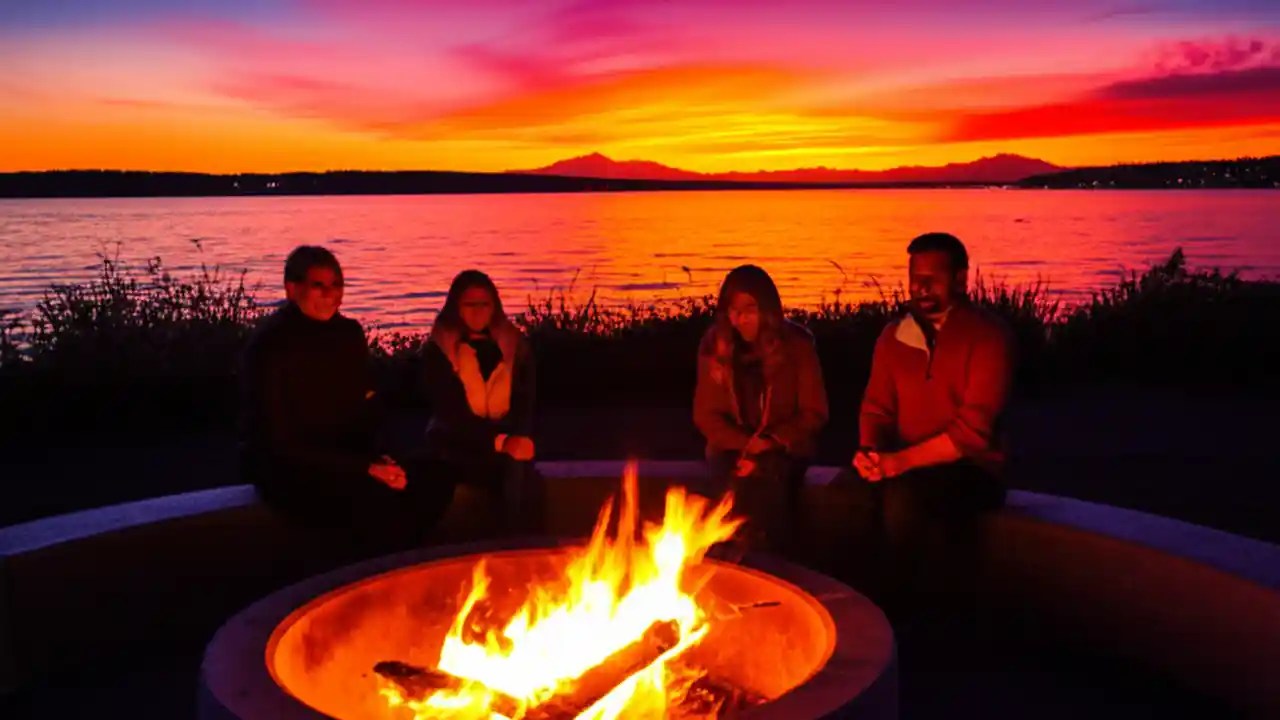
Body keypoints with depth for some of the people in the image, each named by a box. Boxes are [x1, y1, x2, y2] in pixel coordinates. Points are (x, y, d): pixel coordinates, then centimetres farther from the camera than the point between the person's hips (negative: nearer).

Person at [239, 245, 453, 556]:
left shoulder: (349, 333, 3)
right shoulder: (269, 346, -17)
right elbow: (281, 442, -19)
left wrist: (376, 459, -8)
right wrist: (365, 467, -22)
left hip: (344, 459, 7)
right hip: (286, 470, -7)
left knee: (432, 485, -15)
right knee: (378, 506, -32)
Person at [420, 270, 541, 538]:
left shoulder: (514, 344, 6)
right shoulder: (438, 351, -4)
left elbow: (525, 401, 4)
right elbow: (451, 412, -12)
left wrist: (521, 438, -19)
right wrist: (500, 442, -25)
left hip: (508, 441, 3)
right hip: (458, 444, -3)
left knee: (518, 471, -32)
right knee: (517, 472, -30)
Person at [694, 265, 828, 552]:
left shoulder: (796, 344, -4)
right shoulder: (714, 345, 1)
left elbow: (814, 412, -2)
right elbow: (706, 414, 4)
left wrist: (771, 442, -16)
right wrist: (744, 445, -12)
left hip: (784, 448, -1)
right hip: (733, 447, 2)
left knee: (765, 485, -33)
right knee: (731, 490, -31)